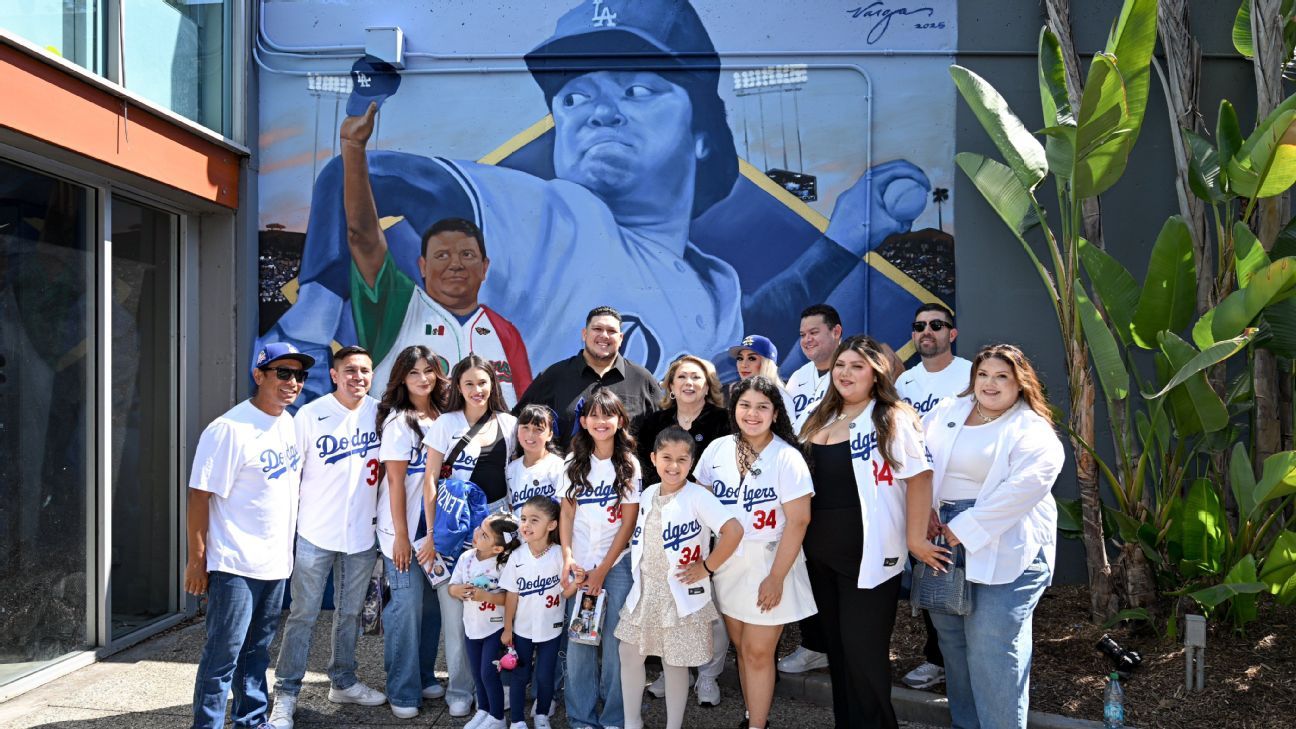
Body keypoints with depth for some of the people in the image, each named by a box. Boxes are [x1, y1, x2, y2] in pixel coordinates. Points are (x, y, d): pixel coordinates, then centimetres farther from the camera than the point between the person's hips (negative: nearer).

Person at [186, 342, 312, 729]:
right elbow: (200, 495, -16)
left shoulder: (289, 423, 8)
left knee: (257, 651, 19)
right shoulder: (229, 429, -17)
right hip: (235, 566, -8)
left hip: (276, 563, 8)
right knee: (223, 655, 0)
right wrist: (197, 559, -16)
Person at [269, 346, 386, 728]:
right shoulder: (310, 415, -9)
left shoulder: (379, 412, 1)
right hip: (315, 533, -3)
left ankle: (343, 681, 31)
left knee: (350, 612, 16)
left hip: (361, 532, 4)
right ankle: (286, 693, 15)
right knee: (303, 615, 3)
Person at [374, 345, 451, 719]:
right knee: (407, 606, -1)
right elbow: (394, 481, -13)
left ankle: (424, 677, 26)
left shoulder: (442, 417, 6)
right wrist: (400, 535, -15)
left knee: (432, 604, 11)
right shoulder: (398, 421, -10)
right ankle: (402, 691, 11)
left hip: (436, 525, 6)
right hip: (404, 529, -5)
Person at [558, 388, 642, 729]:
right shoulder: (575, 463, 6)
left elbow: (628, 522, -4)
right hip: (580, 565, 2)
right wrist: (567, 557, -9)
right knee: (579, 640, 2)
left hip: (617, 564, -2)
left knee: (614, 642, -1)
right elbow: (567, 513, 5)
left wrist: (602, 570, -8)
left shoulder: (629, 464, -1)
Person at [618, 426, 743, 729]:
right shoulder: (648, 494, 4)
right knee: (629, 654, 12)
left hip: (680, 594, -6)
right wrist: (637, 572, 10)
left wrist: (707, 568, -21)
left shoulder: (698, 496, -16)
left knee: (674, 664, 6)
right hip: (645, 590, 6)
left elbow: (733, 531, -27)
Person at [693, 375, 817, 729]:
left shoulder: (787, 458, -13)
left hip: (768, 566, -4)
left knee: (758, 652, 0)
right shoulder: (717, 450, 0)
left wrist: (776, 578, -16)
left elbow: (798, 520, -15)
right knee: (742, 648, 14)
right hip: (727, 565, 4)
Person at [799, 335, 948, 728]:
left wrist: (915, 538, -18)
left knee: (863, 652, 1)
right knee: (836, 647, 17)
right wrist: (805, 540, 15)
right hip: (820, 554, 7)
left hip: (868, 556, -7)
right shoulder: (821, 419, 11)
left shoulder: (893, 419, -9)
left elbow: (919, 476, -15)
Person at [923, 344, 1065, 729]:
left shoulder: (1032, 430, -7)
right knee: (952, 639, 16)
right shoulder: (947, 412, 12)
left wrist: (965, 528, -21)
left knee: (994, 647, -7)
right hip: (943, 542, 6)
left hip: (1003, 550, -6)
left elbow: (1025, 485, -20)